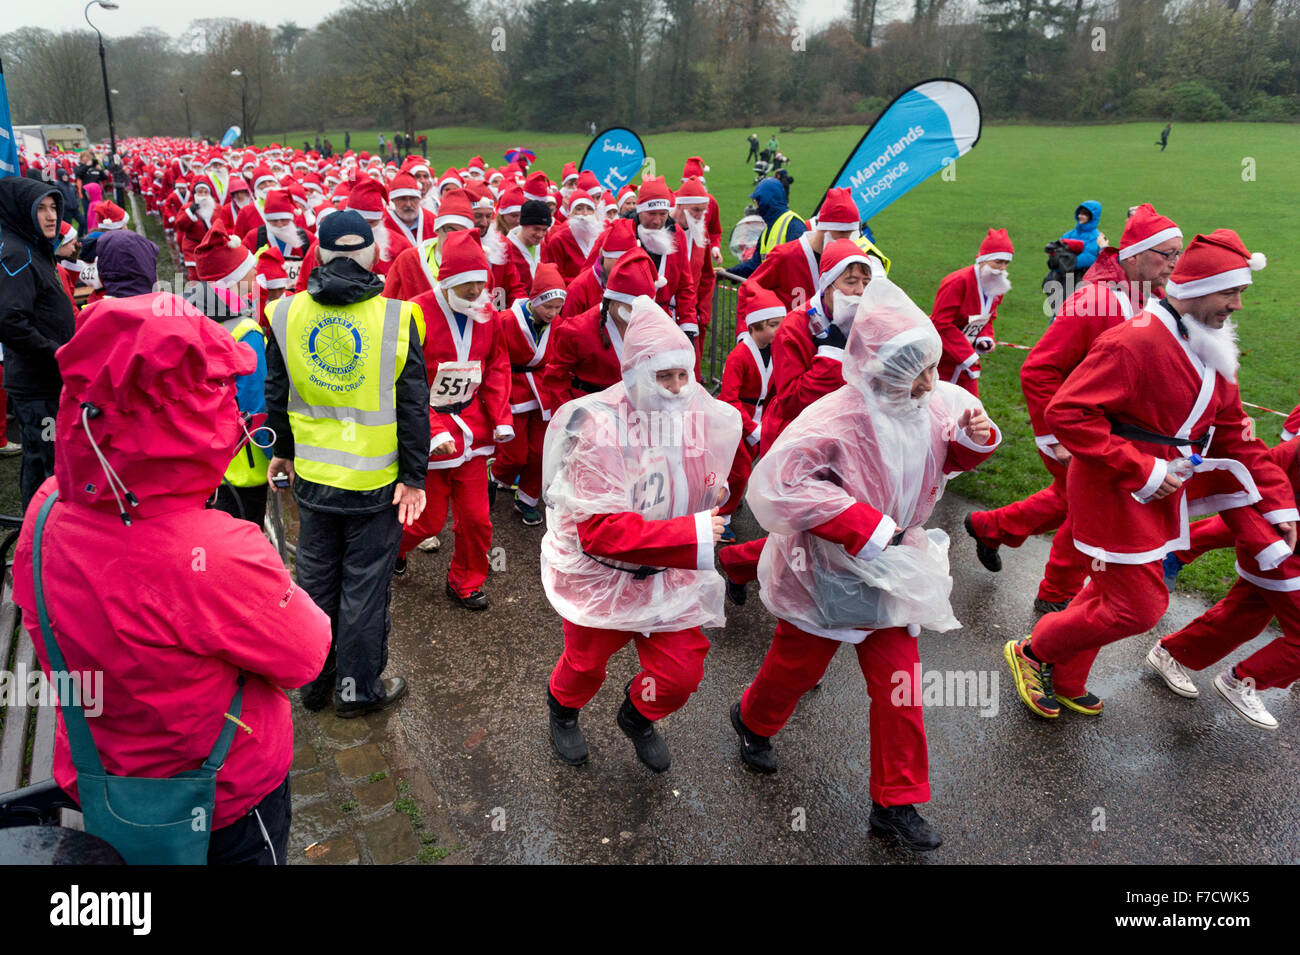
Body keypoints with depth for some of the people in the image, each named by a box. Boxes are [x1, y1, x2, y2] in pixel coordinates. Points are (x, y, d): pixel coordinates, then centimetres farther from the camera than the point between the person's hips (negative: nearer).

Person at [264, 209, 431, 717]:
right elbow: (413, 406, -11)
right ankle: (359, 688, 24)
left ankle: (314, 679, 34)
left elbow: (277, 395, 8)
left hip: (313, 476, 3)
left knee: (316, 578, 18)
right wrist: (414, 477, -4)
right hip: (376, 481, -3)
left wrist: (283, 450, 22)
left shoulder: (286, 314, -2)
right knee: (365, 584, 9)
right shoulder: (397, 317, -12)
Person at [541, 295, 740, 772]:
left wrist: (716, 491, -6)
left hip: (669, 575, 4)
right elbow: (599, 529, -33)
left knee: (682, 673, 4)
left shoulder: (698, 415, -9)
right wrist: (690, 535, -38)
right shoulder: (598, 426, -27)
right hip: (602, 573, -4)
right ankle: (563, 710, 57)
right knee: (587, 664, 18)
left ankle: (638, 715, 41)